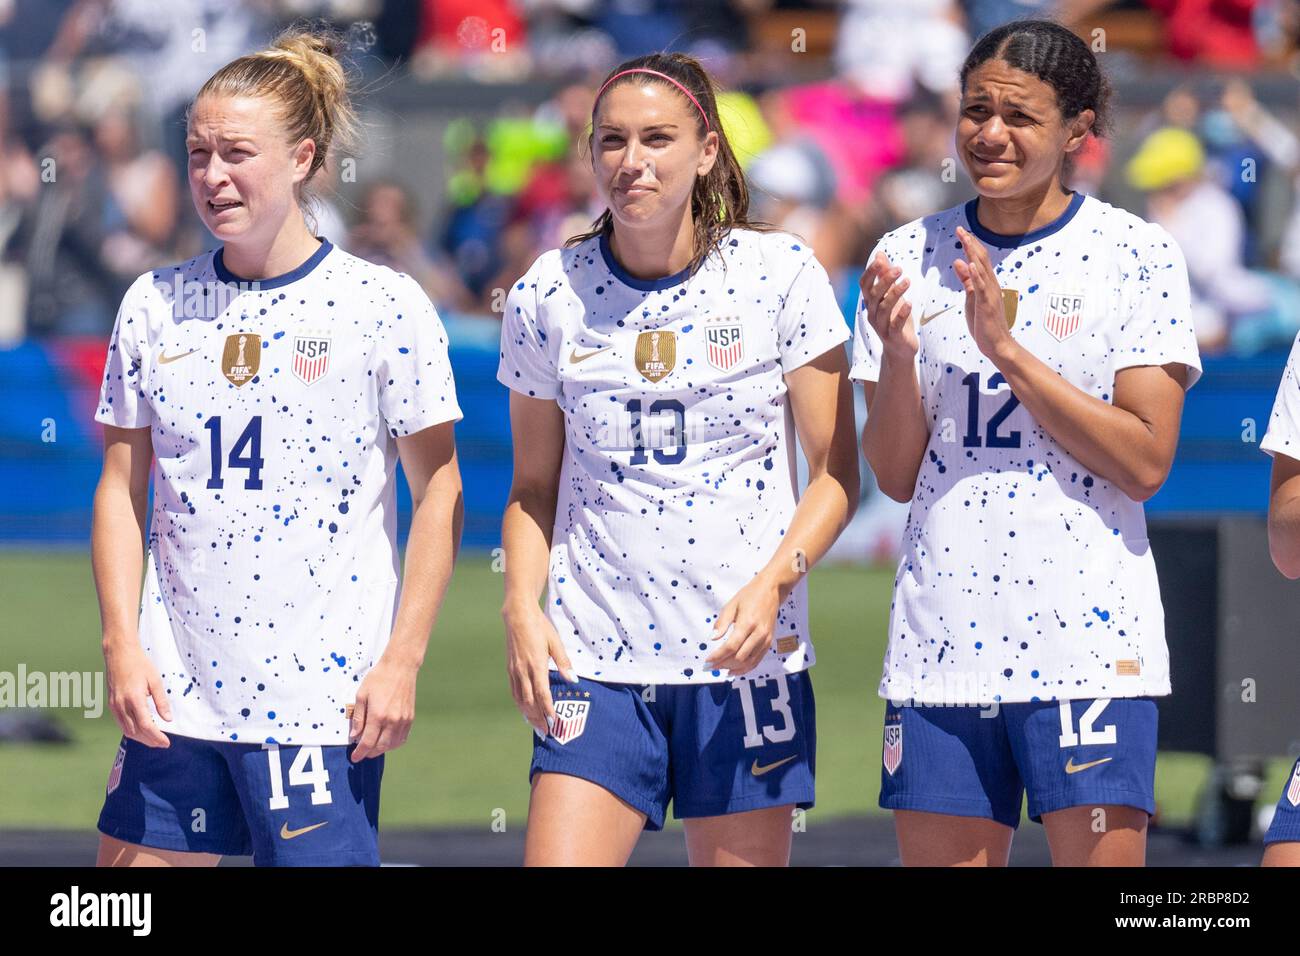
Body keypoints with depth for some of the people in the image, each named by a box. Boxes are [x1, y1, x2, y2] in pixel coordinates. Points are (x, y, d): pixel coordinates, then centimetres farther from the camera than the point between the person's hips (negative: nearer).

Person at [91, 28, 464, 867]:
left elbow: (439, 493, -1)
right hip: (174, 696, 4)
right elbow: (122, 488, 12)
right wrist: (123, 645, 2)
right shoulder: (155, 304, 8)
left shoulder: (385, 306, -4)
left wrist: (401, 661, -7)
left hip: (326, 703, -4)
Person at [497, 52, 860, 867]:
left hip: (745, 651, -1)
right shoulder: (549, 296, 3)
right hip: (597, 662, 1)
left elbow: (837, 471, 1)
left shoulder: (780, 275, -2)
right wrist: (522, 607, -3)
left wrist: (774, 581, -15)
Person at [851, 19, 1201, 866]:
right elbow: (896, 475, 7)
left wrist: (1007, 348, -15)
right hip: (941, 640, 3)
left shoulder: (1135, 255, -1)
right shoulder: (911, 257, 8)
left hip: (1087, 639, -3)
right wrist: (896, 352, -11)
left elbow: (1145, 464, -9)